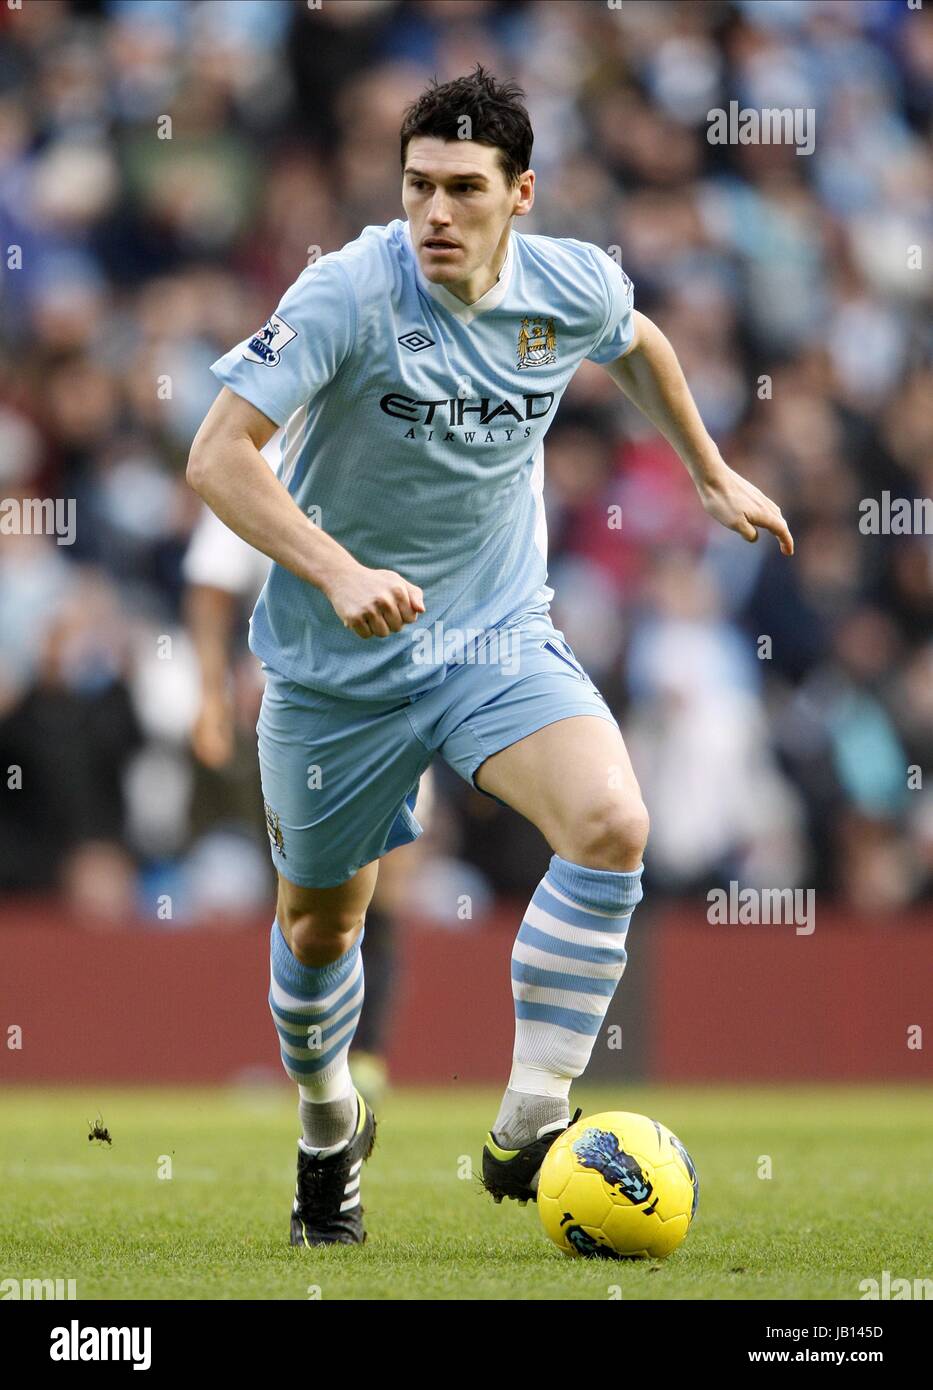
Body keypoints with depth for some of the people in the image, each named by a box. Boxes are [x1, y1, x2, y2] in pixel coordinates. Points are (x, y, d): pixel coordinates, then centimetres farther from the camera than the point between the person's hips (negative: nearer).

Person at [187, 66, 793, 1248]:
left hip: (498, 638, 2)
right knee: (319, 923, 12)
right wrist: (338, 573, -38)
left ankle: (527, 1129, -16)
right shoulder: (350, 294, -22)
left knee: (611, 826, -24)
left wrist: (713, 476, 25)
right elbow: (217, 457, -26)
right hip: (339, 664, -2)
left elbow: (638, 345, 18)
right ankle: (329, 1134, 43)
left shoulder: (572, 289, -8)